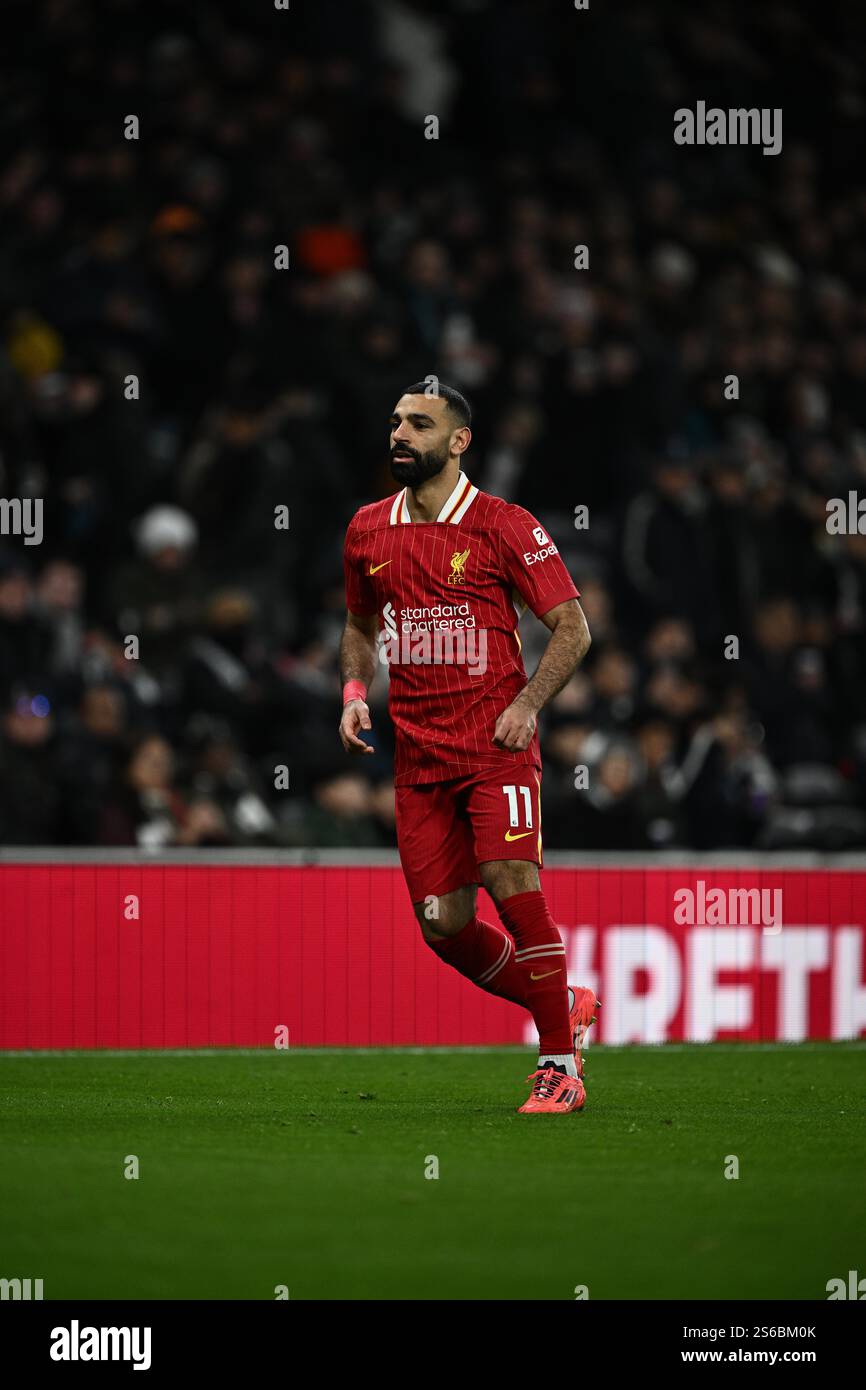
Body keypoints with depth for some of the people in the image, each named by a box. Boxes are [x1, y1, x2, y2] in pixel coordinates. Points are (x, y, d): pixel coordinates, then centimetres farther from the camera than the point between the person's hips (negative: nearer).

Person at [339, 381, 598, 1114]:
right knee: (443, 924, 1)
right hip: (418, 757, 5)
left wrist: (527, 704, -14)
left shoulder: (505, 526, -5)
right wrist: (355, 692, 8)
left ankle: (560, 1066, -6)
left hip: (495, 745, -5)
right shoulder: (368, 531, 10)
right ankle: (567, 1007, 24)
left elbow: (573, 628, -2)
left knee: (513, 887, -18)